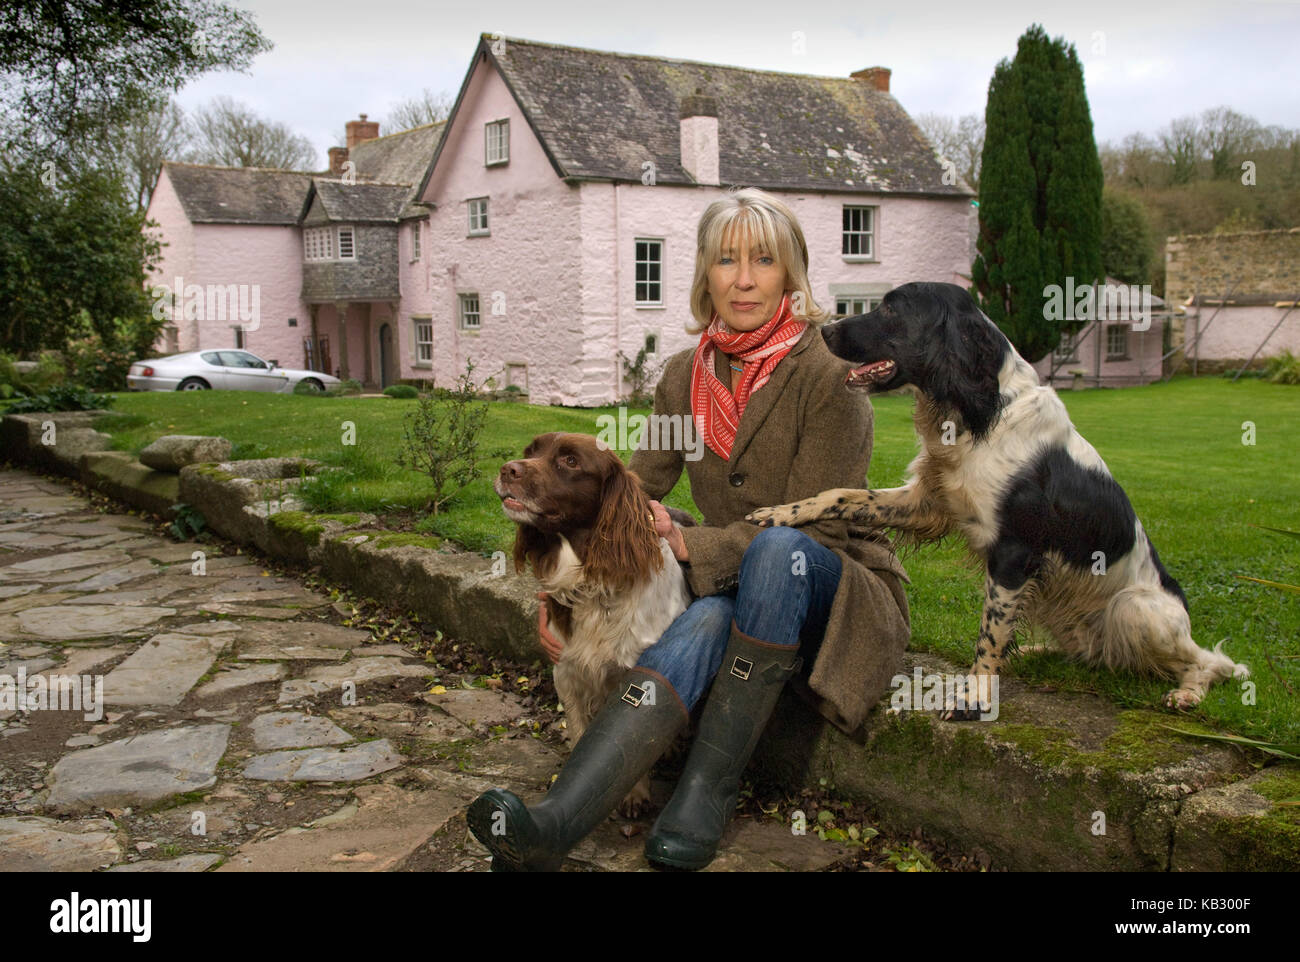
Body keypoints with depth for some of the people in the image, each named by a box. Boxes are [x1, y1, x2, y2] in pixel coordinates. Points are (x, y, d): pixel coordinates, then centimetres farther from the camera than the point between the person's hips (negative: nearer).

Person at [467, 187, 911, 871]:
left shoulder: (829, 375, -12)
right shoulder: (685, 377, 5)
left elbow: (809, 525, -16)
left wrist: (688, 547, -23)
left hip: (832, 589, -3)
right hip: (737, 588, 3)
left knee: (780, 547, -37)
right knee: (703, 622, -33)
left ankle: (708, 789, -29)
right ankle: (553, 825, -51)